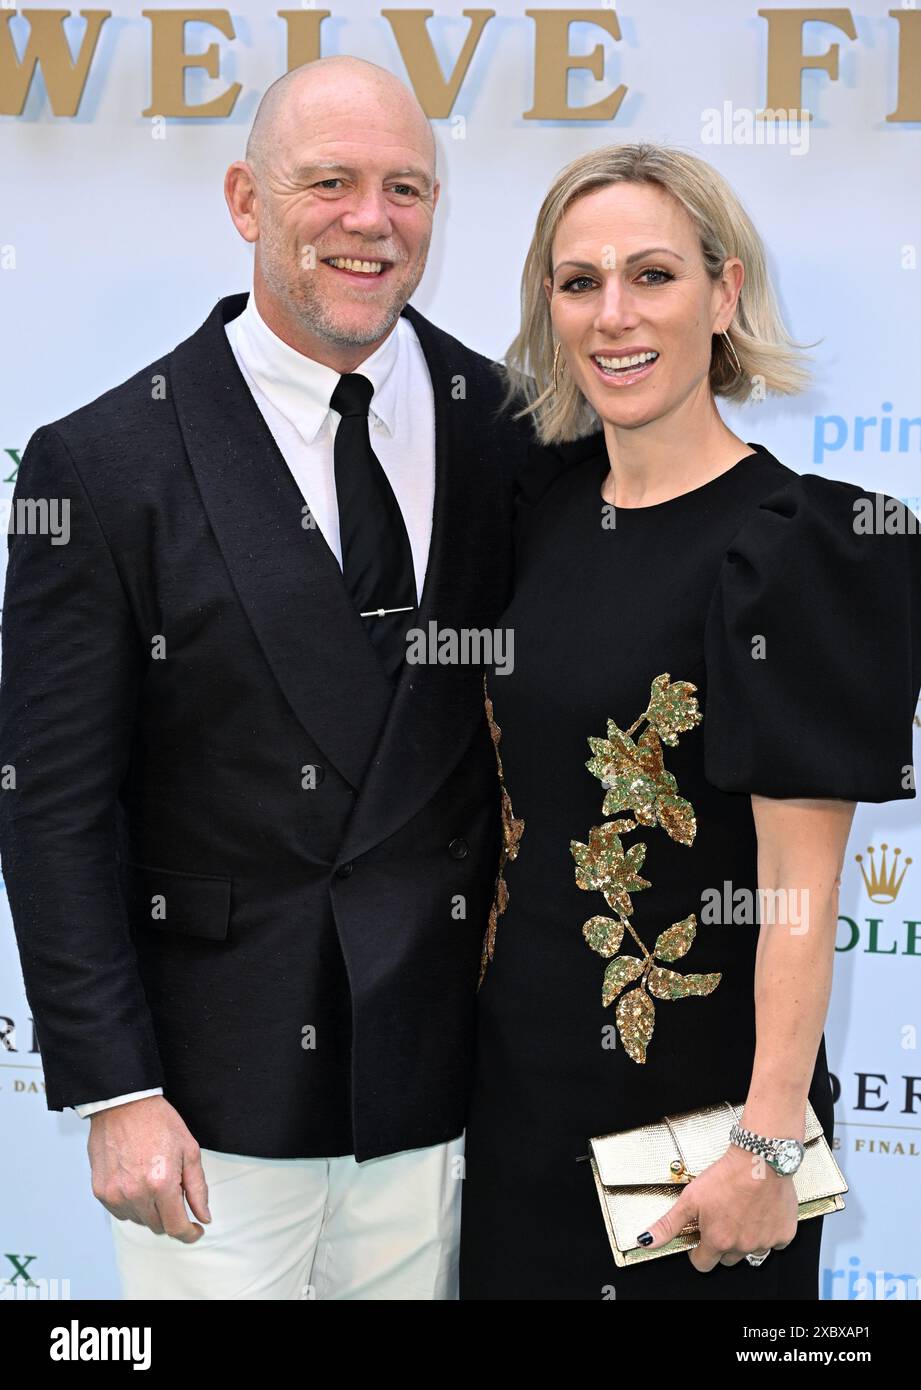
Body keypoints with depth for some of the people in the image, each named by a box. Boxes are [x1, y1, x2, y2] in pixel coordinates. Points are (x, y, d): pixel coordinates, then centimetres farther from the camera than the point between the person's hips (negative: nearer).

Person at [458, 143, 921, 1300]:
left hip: (687, 1086, -6)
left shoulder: (798, 544, -17)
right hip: (517, 1062, 6)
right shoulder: (549, 498, 2)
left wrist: (769, 1144, -20)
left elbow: (802, 878, -19)